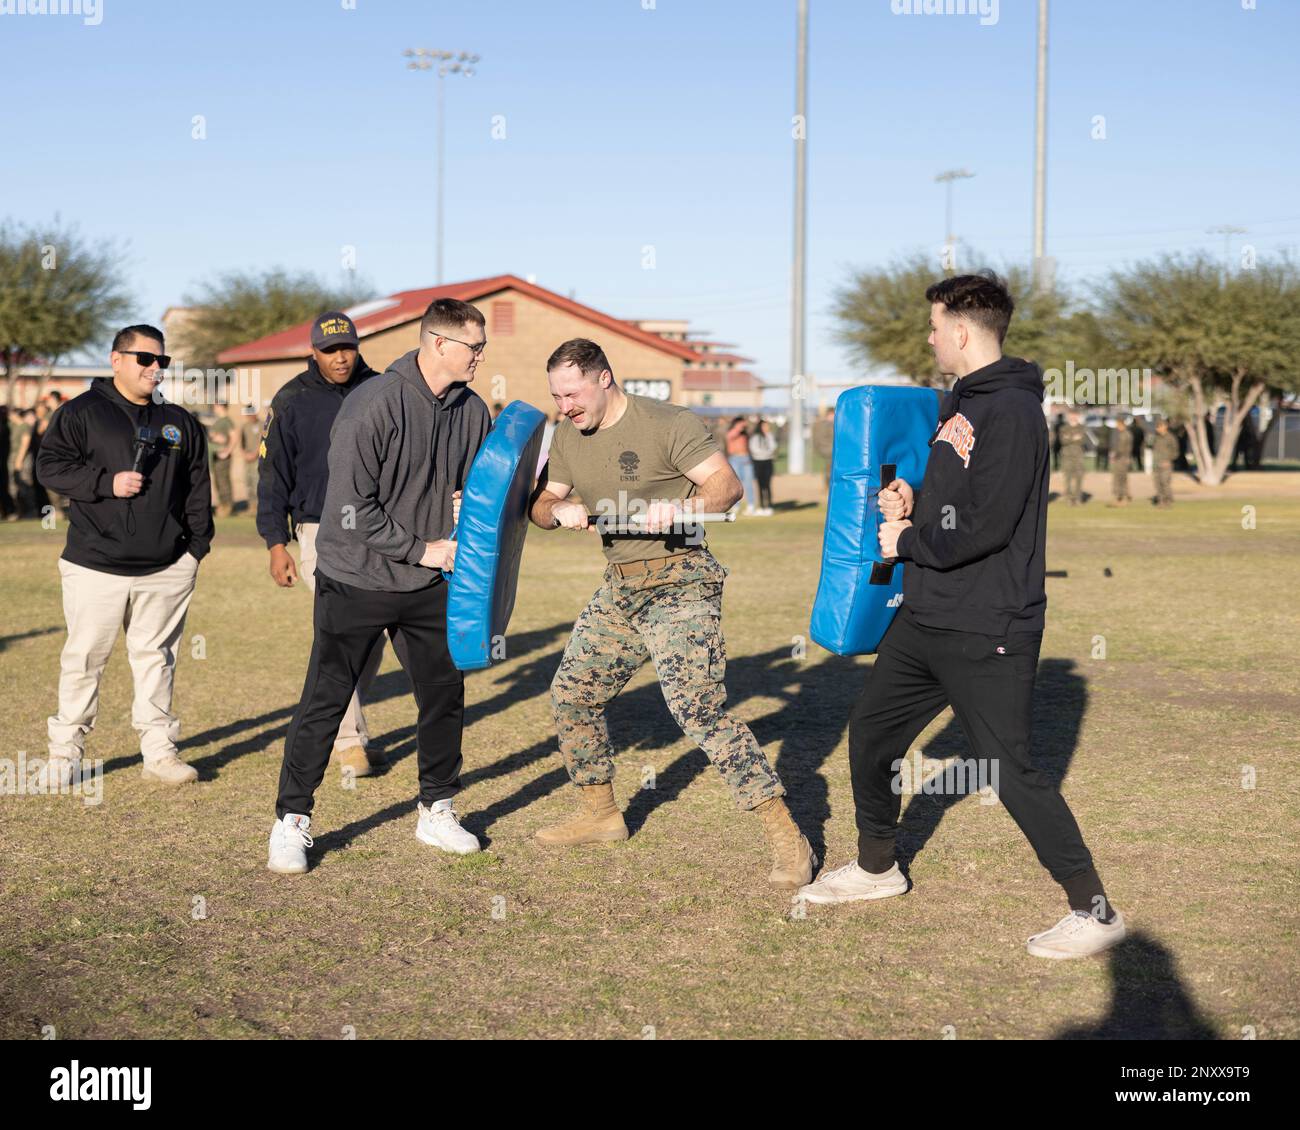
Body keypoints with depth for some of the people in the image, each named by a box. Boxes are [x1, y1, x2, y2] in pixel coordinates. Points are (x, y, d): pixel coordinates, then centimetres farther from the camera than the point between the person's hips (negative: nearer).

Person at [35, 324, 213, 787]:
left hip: (166, 568, 3)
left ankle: (159, 750, 15)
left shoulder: (179, 422, 13)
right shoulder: (82, 412, 1)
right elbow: (49, 465, -5)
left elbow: (198, 489, 16)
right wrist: (106, 483, -16)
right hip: (96, 566, -3)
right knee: (84, 657, 3)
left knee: (156, 656, 8)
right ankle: (65, 749, 15)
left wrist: (197, 545, 8)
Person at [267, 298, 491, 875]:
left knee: (445, 695, 10)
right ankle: (291, 822, 10)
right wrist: (419, 549, -17)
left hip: (429, 586, 6)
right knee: (325, 702, -2)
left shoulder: (472, 411, 1)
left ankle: (436, 811, 27)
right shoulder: (374, 404, -19)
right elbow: (351, 505, -20)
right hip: (356, 581, -6)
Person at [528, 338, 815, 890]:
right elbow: (540, 504, 11)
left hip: (679, 583, -8)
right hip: (619, 589, 8)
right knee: (572, 695, 13)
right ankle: (601, 814, 34)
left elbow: (727, 483, -18)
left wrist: (679, 508, -38)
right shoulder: (567, 436, 8)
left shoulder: (669, 424, -13)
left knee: (699, 710, -19)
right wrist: (560, 510, -13)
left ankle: (786, 838, -15)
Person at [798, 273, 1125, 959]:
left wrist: (908, 542, -11)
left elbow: (988, 525, -24)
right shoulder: (958, 405, 14)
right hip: (925, 619, 10)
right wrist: (911, 506, 2)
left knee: (1010, 771, -7)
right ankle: (876, 867, 36)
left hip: (988, 632, -10)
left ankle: (1094, 910, 6)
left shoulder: (1012, 411, -17)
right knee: (870, 731, 16)